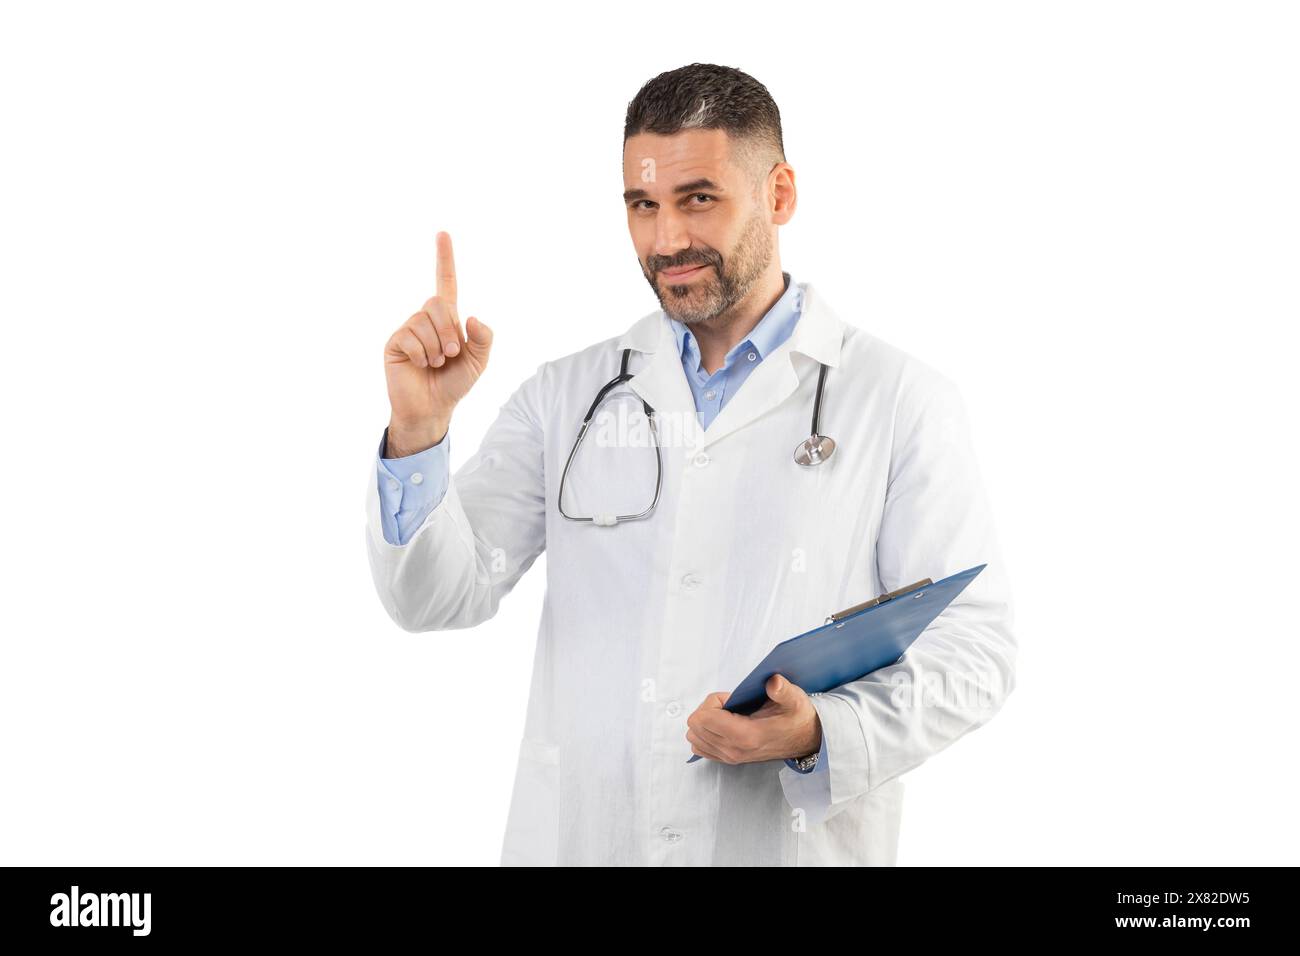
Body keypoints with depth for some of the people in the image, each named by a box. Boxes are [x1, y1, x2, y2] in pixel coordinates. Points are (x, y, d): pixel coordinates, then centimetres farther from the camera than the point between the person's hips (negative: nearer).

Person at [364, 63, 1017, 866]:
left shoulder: (904, 402, -4)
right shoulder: (566, 397, 5)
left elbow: (973, 645, -6)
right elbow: (439, 598, -1)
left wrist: (822, 735, -22)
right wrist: (418, 433, -17)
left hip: (798, 844, -2)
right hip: (574, 838, 3)